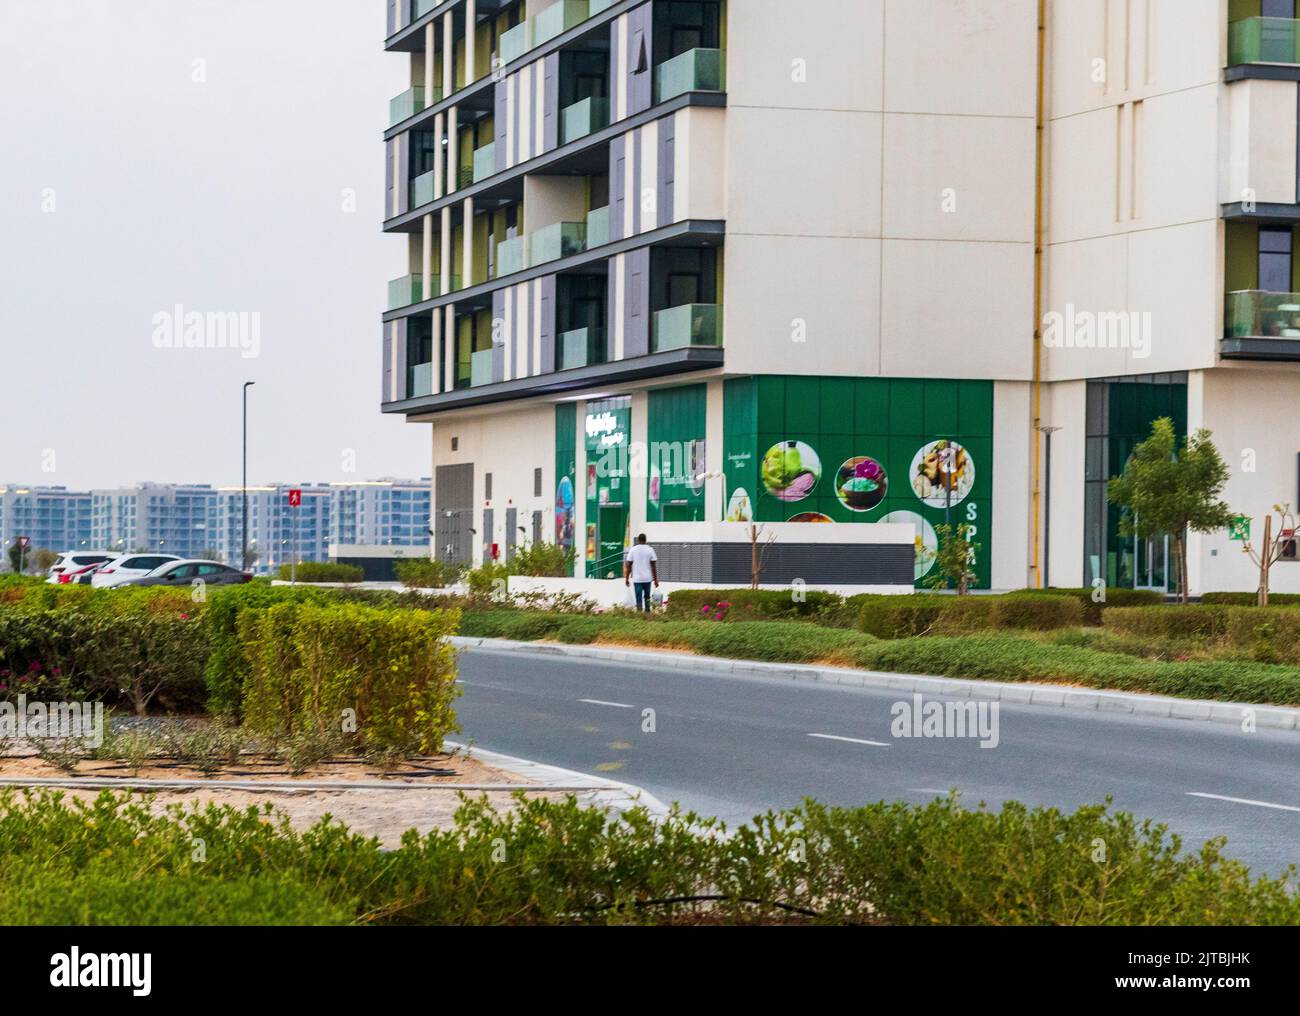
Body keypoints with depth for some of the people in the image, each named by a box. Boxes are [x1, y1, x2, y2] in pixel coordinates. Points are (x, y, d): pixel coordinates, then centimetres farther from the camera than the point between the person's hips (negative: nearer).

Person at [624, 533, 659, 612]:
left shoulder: (633, 550, -2)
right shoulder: (650, 550, -1)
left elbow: (628, 566, -2)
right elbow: (654, 566, -2)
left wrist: (627, 579, 6)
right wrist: (656, 579, 4)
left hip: (637, 579, -1)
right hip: (647, 578, 1)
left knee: (639, 599, 0)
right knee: (647, 597, 18)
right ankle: (647, 613, 19)